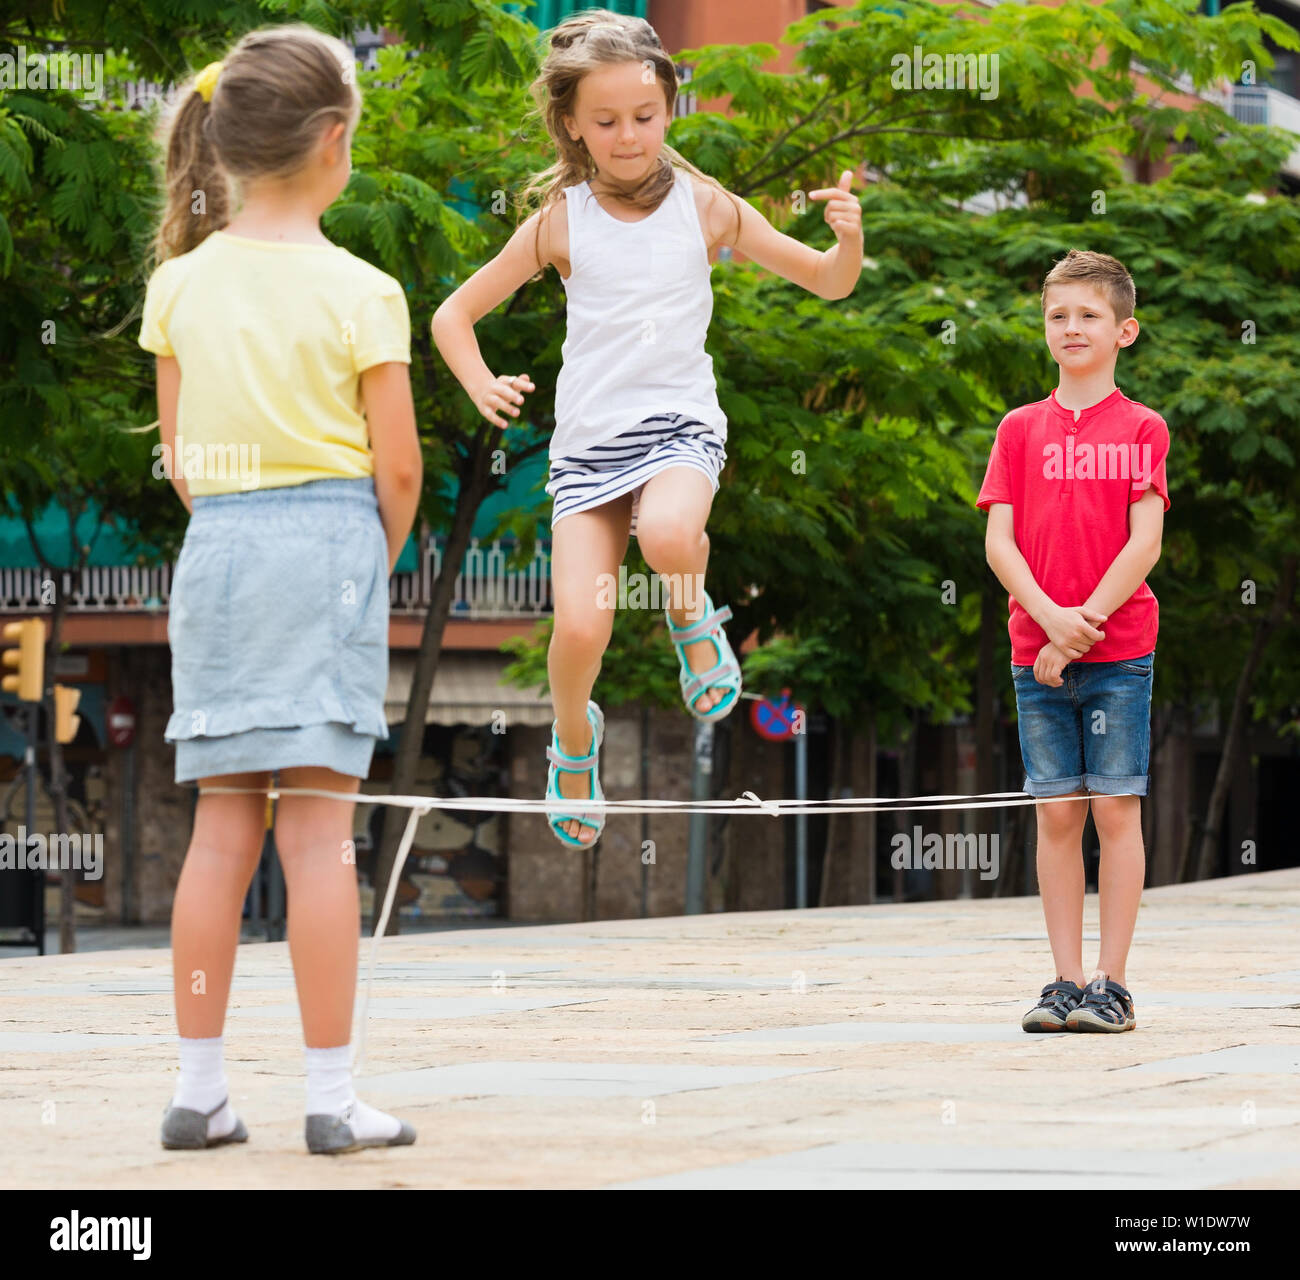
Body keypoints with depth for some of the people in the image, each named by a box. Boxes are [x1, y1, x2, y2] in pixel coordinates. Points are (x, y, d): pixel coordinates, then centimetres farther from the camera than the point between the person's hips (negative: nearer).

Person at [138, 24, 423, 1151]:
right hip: (329, 542, -4)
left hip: (216, 548, 4)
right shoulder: (362, 294, -7)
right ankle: (333, 1097, -2)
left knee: (223, 824, 8)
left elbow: (179, 457, 9)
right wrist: (377, 565, 12)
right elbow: (398, 470, -5)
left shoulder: (182, 281, 4)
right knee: (319, 825, -4)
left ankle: (200, 1090, 9)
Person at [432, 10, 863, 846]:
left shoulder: (704, 207, 2)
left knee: (667, 532, -37)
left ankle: (695, 620, -1)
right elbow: (454, 316, 9)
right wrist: (482, 385, -10)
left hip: (681, 425, -1)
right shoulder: (560, 222, 2)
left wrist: (848, 238, -13)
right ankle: (575, 739, 19)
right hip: (588, 440, 1)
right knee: (580, 629, -15)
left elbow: (829, 283, 9)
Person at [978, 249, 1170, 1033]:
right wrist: (1050, 616, -13)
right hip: (1038, 653, 3)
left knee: (1116, 812, -2)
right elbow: (999, 540, 3)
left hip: (1120, 651, -2)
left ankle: (1112, 986, 1)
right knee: (1057, 815, 4)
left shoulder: (1142, 429, 1)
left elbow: (1144, 543, -6)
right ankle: (1067, 983, 8)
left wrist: (1080, 627, -13)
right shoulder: (1021, 430, 9)